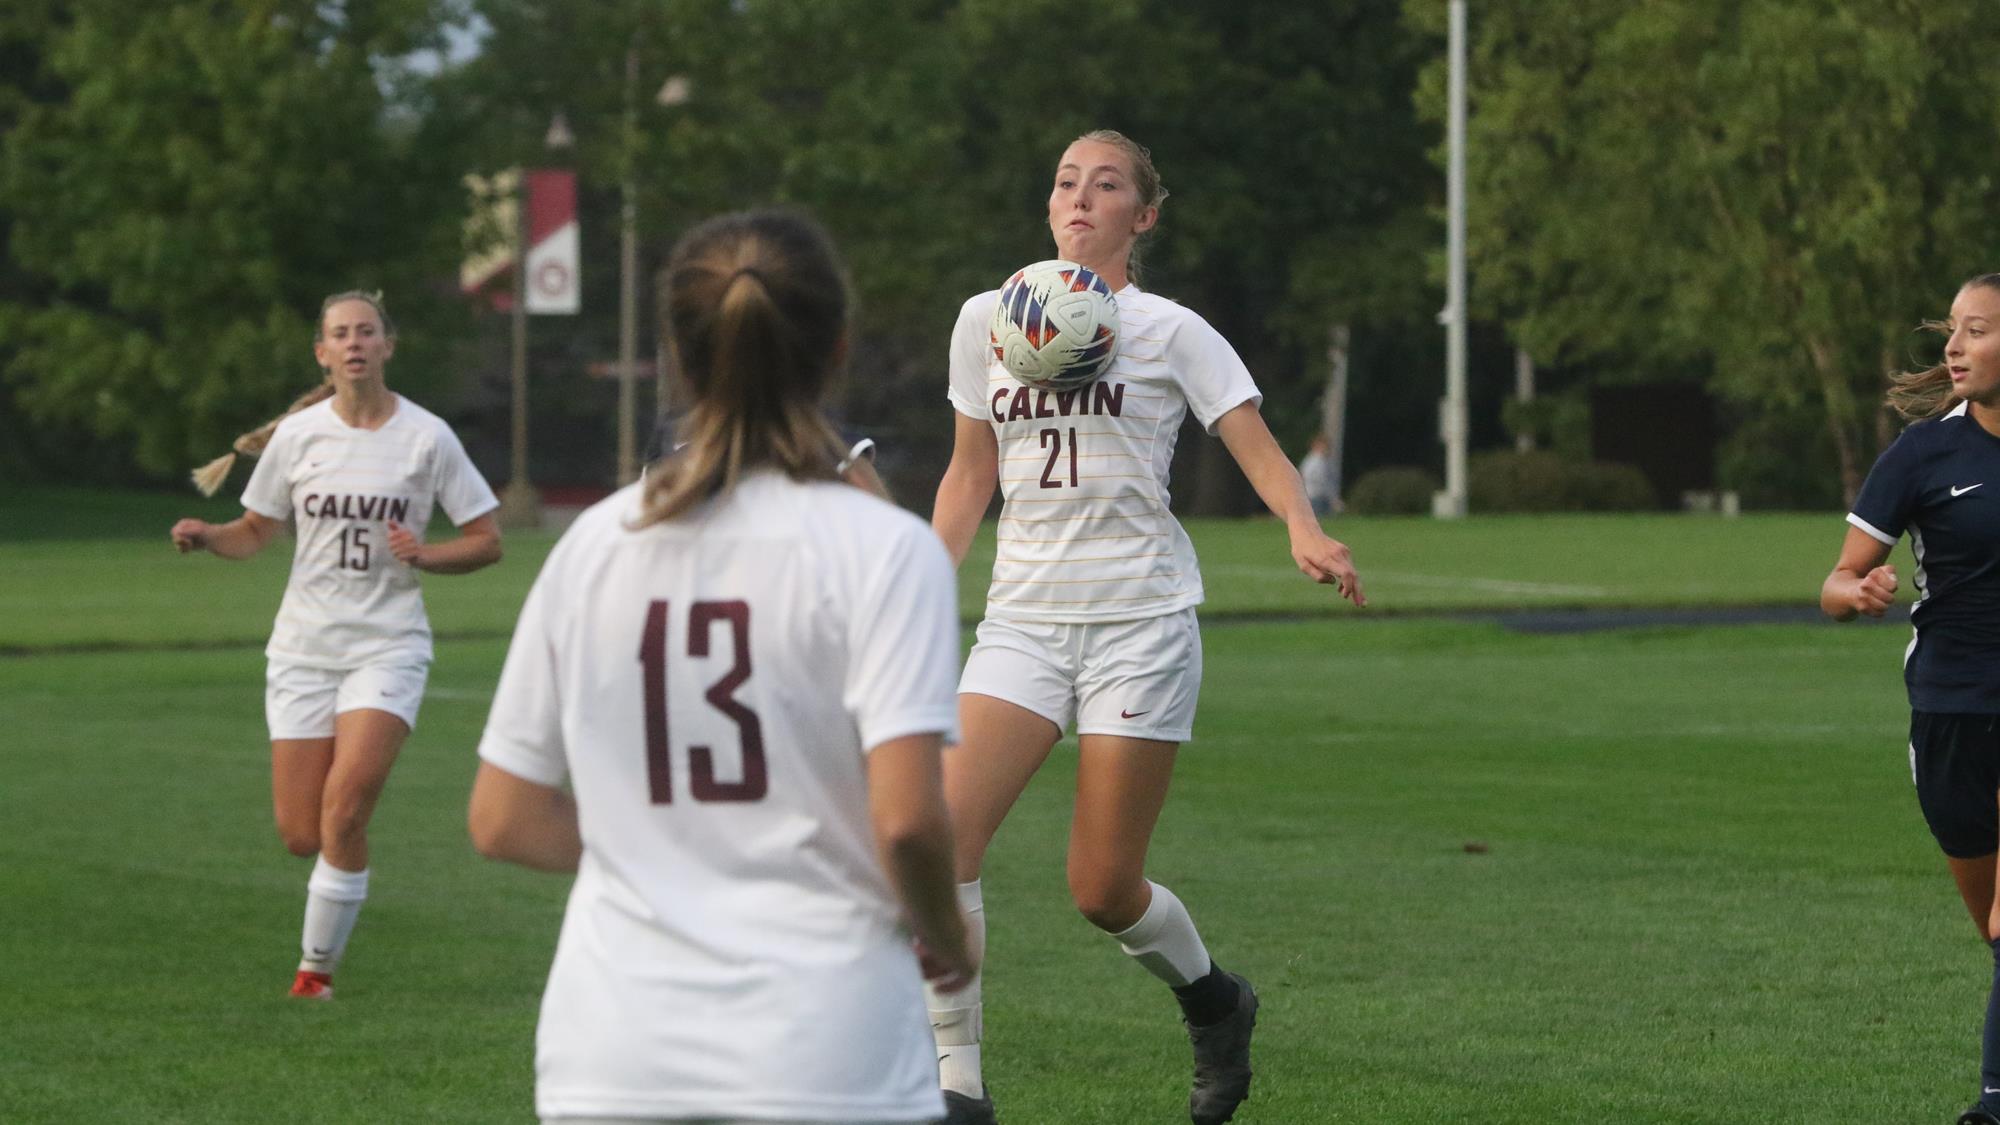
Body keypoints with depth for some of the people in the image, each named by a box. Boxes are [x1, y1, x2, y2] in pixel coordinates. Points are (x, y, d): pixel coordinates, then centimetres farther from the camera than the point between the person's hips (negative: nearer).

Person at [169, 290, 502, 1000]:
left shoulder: (427, 436, -3)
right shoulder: (296, 435, 1)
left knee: (343, 811, -21)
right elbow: (255, 532, 11)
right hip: (305, 647, 2)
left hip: (388, 643, -2)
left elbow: (486, 541, 3)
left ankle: (317, 967, -4)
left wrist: (426, 555, -16)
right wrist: (207, 536, -10)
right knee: (301, 835, -2)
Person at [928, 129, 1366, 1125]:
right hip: (1023, 620, 3)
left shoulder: (1169, 331, -1)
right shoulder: (985, 322, 10)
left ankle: (1212, 999, 28)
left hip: (1140, 618, -3)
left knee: (1103, 889, -4)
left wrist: (1305, 533, -26)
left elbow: (1261, 453, -6)